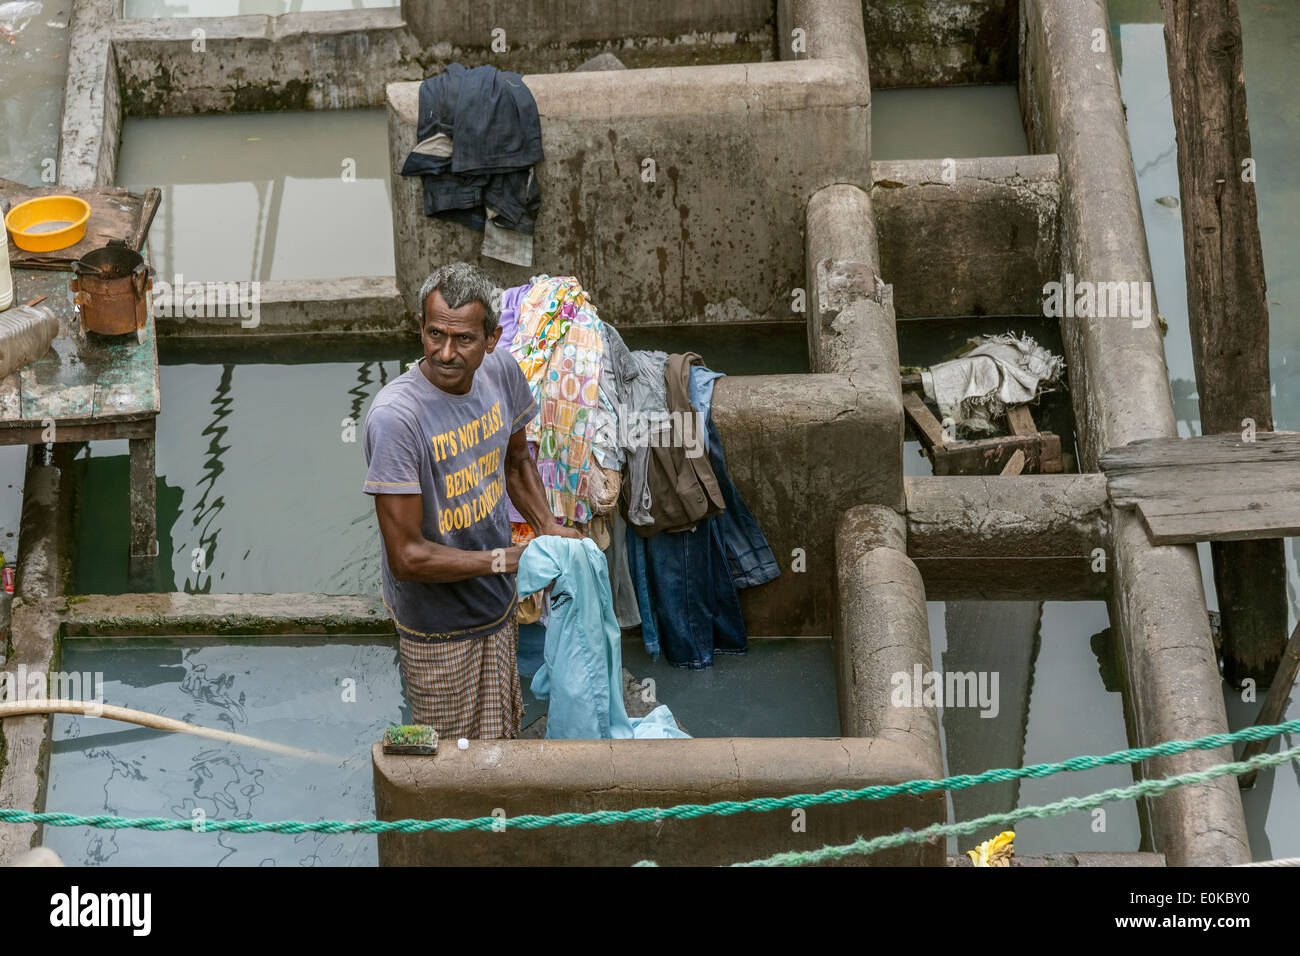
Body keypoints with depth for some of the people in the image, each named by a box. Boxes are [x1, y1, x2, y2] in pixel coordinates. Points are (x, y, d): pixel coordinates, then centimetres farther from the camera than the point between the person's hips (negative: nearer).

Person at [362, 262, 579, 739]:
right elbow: (406, 557, -28)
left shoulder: (501, 370, -8)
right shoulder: (395, 415, -30)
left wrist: (548, 529, -3)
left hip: (497, 607, 7)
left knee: (500, 737, 24)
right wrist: (509, 560, -25)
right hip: (438, 626, -7)